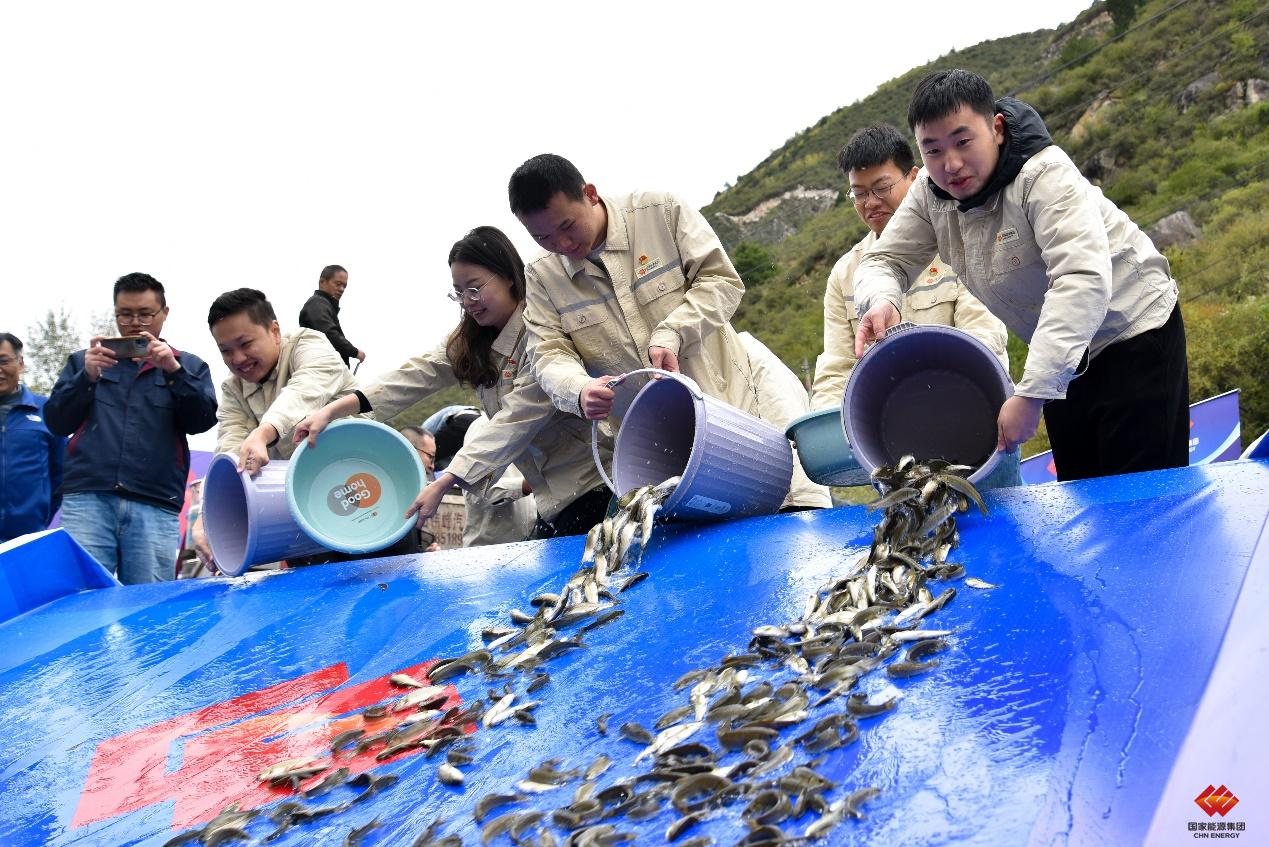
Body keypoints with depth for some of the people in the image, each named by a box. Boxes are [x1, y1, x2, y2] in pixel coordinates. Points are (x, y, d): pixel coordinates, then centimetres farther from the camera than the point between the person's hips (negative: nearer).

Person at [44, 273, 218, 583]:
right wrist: (87, 377, -5)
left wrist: (174, 371, -12)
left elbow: (202, 421, 2)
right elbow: (56, 422, 11)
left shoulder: (189, 366, 17)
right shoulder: (84, 360, 20)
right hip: (86, 499, 1)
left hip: (155, 504, 0)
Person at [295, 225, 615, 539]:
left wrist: (444, 483, -30)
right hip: (550, 495, 7)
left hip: (588, 488, -7)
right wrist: (333, 410, -18)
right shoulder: (471, 339, 7)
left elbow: (516, 421, -25)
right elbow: (421, 372, -5)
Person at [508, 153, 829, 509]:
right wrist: (578, 391, -28)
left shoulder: (662, 212, -4)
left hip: (732, 401, -1)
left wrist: (671, 334, -21)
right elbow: (550, 356, -5)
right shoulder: (541, 277, 3)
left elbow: (722, 280, -5)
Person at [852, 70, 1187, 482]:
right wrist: (880, 301, -29)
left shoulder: (1045, 174, -29)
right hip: (1066, 352, 7)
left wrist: (1031, 393, -45)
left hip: (1135, 334, -7)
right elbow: (885, 260, -2)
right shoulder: (930, 193, -7)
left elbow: (1083, 281, -40)